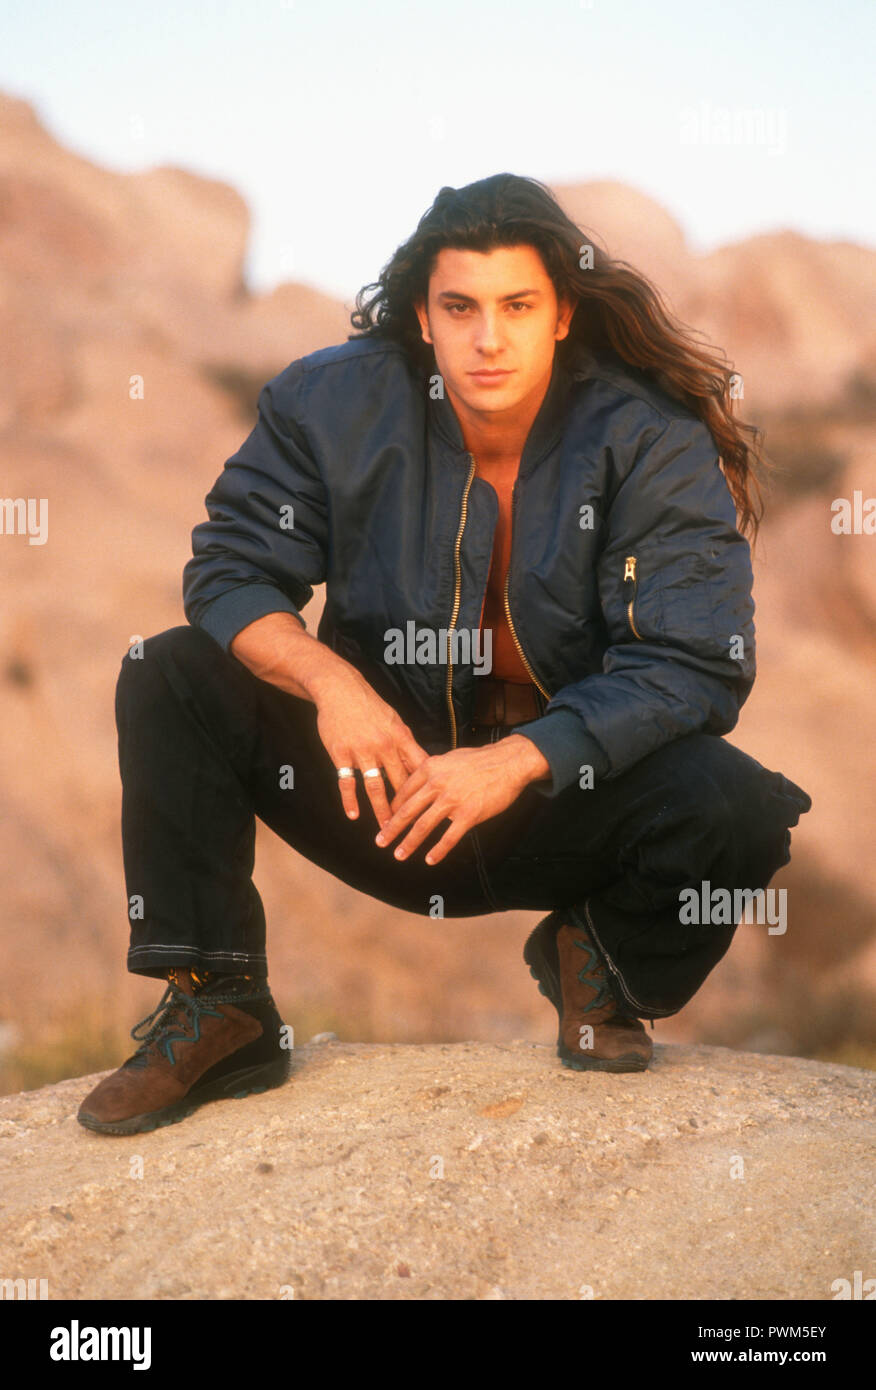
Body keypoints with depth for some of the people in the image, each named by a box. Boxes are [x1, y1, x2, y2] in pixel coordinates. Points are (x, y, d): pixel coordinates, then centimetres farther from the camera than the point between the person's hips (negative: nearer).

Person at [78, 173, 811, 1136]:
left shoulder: (654, 442, -13)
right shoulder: (333, 402, -7)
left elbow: (698, 664, -18)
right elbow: (231, 568, -7)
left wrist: (517, 759, -30)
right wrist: (327, 678, -28)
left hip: (569, 785, -1)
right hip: (387, 776, 2)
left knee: (736, 811, -30)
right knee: (170, 679, -17)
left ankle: (602, 958, 6)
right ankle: (215, 1013, -8)